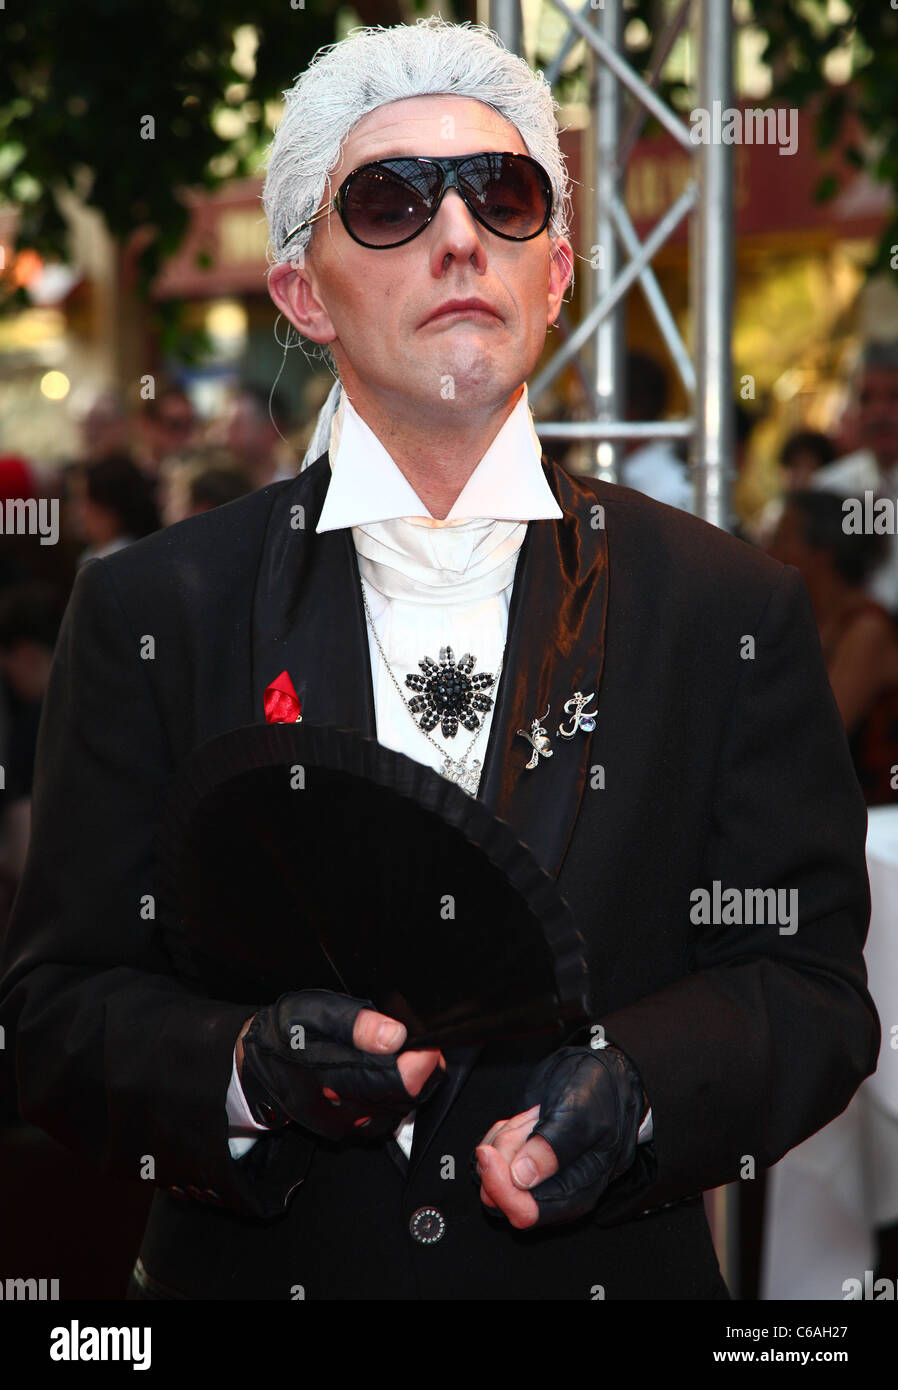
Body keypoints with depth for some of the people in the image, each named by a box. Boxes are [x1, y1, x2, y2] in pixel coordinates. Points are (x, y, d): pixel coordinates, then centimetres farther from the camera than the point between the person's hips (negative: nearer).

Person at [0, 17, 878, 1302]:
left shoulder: (731, 607, -3)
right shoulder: (153, 607, -3)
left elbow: (810, 990, -3)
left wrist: (638, 1085, -22)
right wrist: (242, 1073, -23)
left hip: (611, 1280, 1)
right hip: (250, 1276, 0)